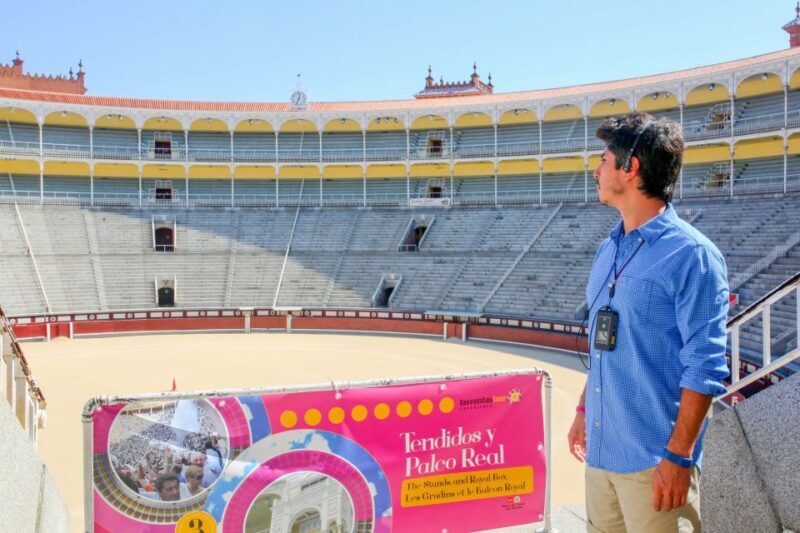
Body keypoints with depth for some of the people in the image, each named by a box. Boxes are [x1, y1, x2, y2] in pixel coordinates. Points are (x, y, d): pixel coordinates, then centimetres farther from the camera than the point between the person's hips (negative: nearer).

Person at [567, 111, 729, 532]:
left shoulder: (691, 254, -14)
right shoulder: (609, 250, 9)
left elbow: (704, 365, -15)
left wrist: (678, 455, -17)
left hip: (654, 460, -7)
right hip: (601, 448, 7)